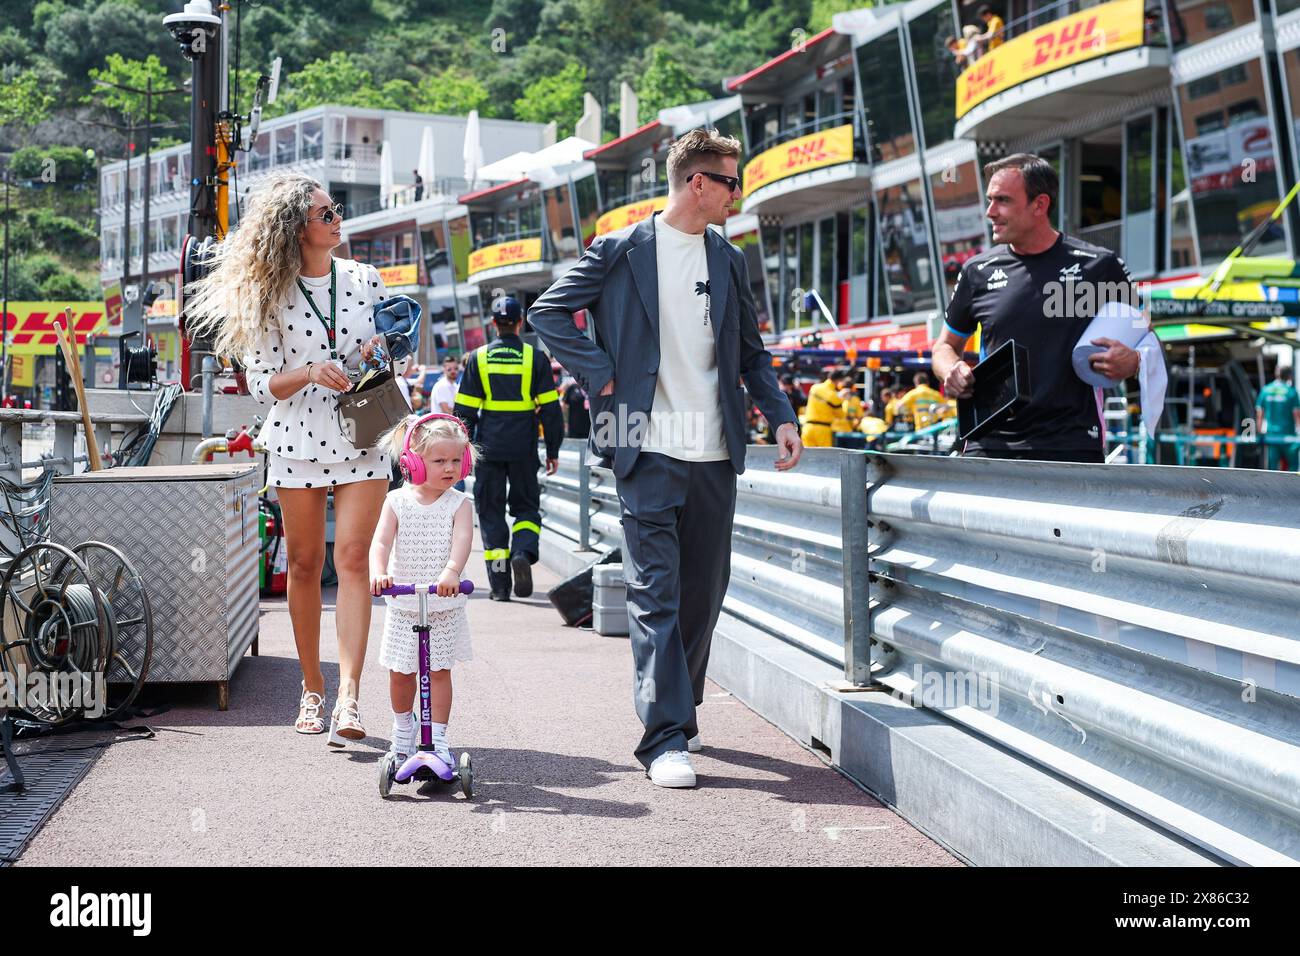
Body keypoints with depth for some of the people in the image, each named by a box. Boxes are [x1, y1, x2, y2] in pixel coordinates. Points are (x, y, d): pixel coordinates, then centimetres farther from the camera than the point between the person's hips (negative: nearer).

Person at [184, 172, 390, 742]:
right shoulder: (268, 295, 1)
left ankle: (349, 695, -18)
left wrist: (380, 354, -4)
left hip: (362, 438, 1)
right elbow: (261, 382, -2)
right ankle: (311, 690, 20)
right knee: (304, 565, 5)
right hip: (297, 442, -1)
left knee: (352, 558, -11)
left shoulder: (365, 280, 8)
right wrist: (310, 373, -19)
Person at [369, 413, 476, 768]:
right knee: (401, 672, 9)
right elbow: (381, 542, -14)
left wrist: (451, 571, -42)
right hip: (403, 603, 1)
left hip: (445, 604, -1)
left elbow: (462, 540, -22)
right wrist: (378, 573, -34)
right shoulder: (397, 501, -4)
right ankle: (403, 725, 34)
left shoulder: (458, 503, -6)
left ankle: (437, 737, 10)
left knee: (438, 671, 1)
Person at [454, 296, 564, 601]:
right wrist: (553, 450, 8)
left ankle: (499, 584, 3)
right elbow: (550, 408, 1)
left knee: (490, 511, 7)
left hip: (488, 447, 0)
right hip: (523, 448, 0)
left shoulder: (478, 358, 3)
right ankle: (523, 552, -15)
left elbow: (465, 410, 3)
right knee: (526, 506, 14)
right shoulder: (536, 357, 1)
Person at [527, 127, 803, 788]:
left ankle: (678, 711, 27)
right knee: (656, 591, -9)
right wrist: (600, 376, -7)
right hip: (647, 449, -5)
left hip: (714, 454, 5)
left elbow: (750, 351, 20)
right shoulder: (619, 251, 0)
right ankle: (666, 738, -9)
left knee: (705, 589, 10)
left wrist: (782, 416, 8)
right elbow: (549, 313, -1)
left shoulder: (729, 261, 15)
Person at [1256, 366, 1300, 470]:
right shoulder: (1291, 391, -7)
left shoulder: (1265, 390, 4)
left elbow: (1259, 414, 5)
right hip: (1287, 434, -3)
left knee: (1272, 466, 5)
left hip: (1270, 434, 3)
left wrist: (1260, 432, 12)